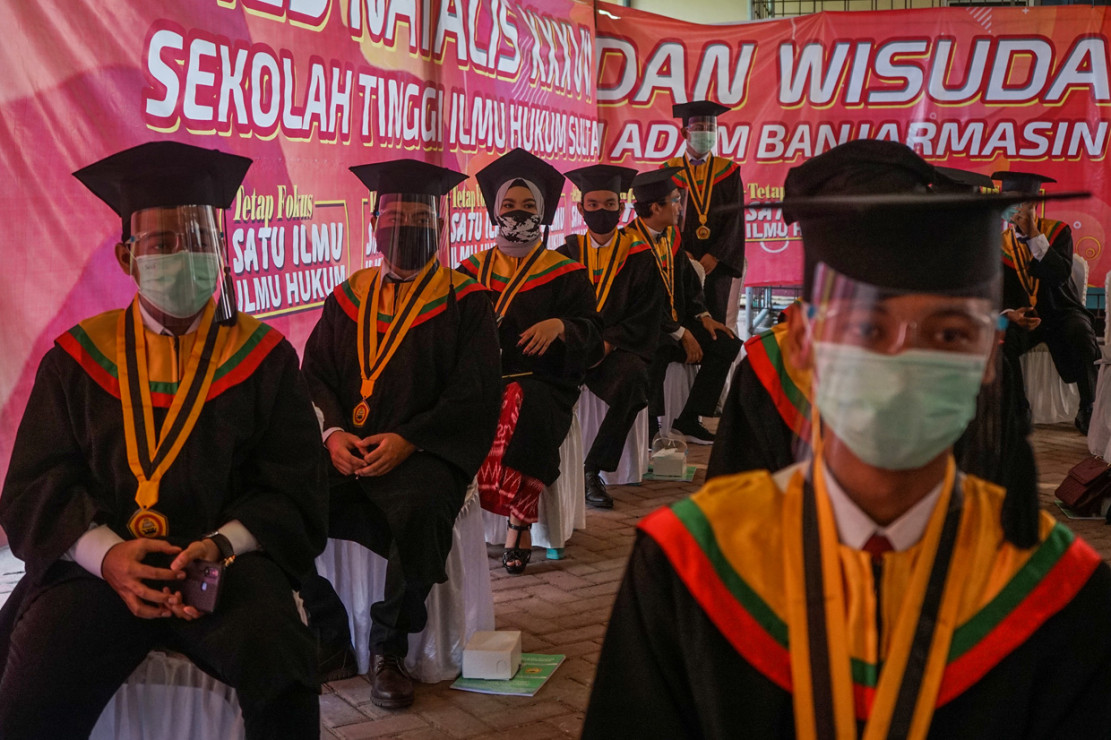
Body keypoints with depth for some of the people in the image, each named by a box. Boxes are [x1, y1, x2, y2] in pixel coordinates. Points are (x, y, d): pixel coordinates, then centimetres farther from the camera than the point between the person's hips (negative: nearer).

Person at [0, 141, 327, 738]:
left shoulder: (265, 358, 9)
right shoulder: (78, 358, 12)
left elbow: (293, 493, 5)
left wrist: (223, 545, -15)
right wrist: (106, 553, -14)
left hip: (227, 561, 0)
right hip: (97, 566, 1)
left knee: (280, 666, -30)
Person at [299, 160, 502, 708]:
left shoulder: (464, 303, 6)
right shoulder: (349, 297, 19)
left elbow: (475, 394, -3)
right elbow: (314, 373, 13)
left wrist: (408, 440, -16)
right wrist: (331, 432, -8)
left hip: (423, 453, -4)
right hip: (344, 450, 4)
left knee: (421, 509, -36)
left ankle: (389, 648, -13)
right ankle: (329, 630, -2)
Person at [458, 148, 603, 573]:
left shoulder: (564, 275, 12)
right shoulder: (473, 272, 19)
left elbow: (592, 337, 3)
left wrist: (560, 326, -18)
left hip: (541, 382, -2)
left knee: (518, 407, -36)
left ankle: (518, 520, -27)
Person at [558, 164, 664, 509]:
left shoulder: (639, 256, 8)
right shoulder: (568, 253, 15)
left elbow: (644, 316, 1)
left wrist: (606, 344, -16)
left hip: (619, 349, -1)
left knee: (633, 377, -36)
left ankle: (593, 469, -24)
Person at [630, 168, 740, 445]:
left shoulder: (670, 235, 10)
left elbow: (687, 279, 19)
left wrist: (702, 315, 3)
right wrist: (681, 333, -19)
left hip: (675, 321, 9)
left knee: (727, 345, -2)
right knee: (660, 352, -40)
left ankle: (688, 420, 2)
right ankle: (650, 429, -20)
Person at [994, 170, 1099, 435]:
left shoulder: (1057, 231, -6)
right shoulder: (1001, 243, 2)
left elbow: (1060, 275, -23)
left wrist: (1033, 234, -23)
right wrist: (1010, 313, -25)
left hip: (1062, 312, -2)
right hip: (1024, 318, 2)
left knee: (1082, 335, -34)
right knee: (1002, 339, -30)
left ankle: (1088, 410, -15)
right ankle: (1018, 409, -11)